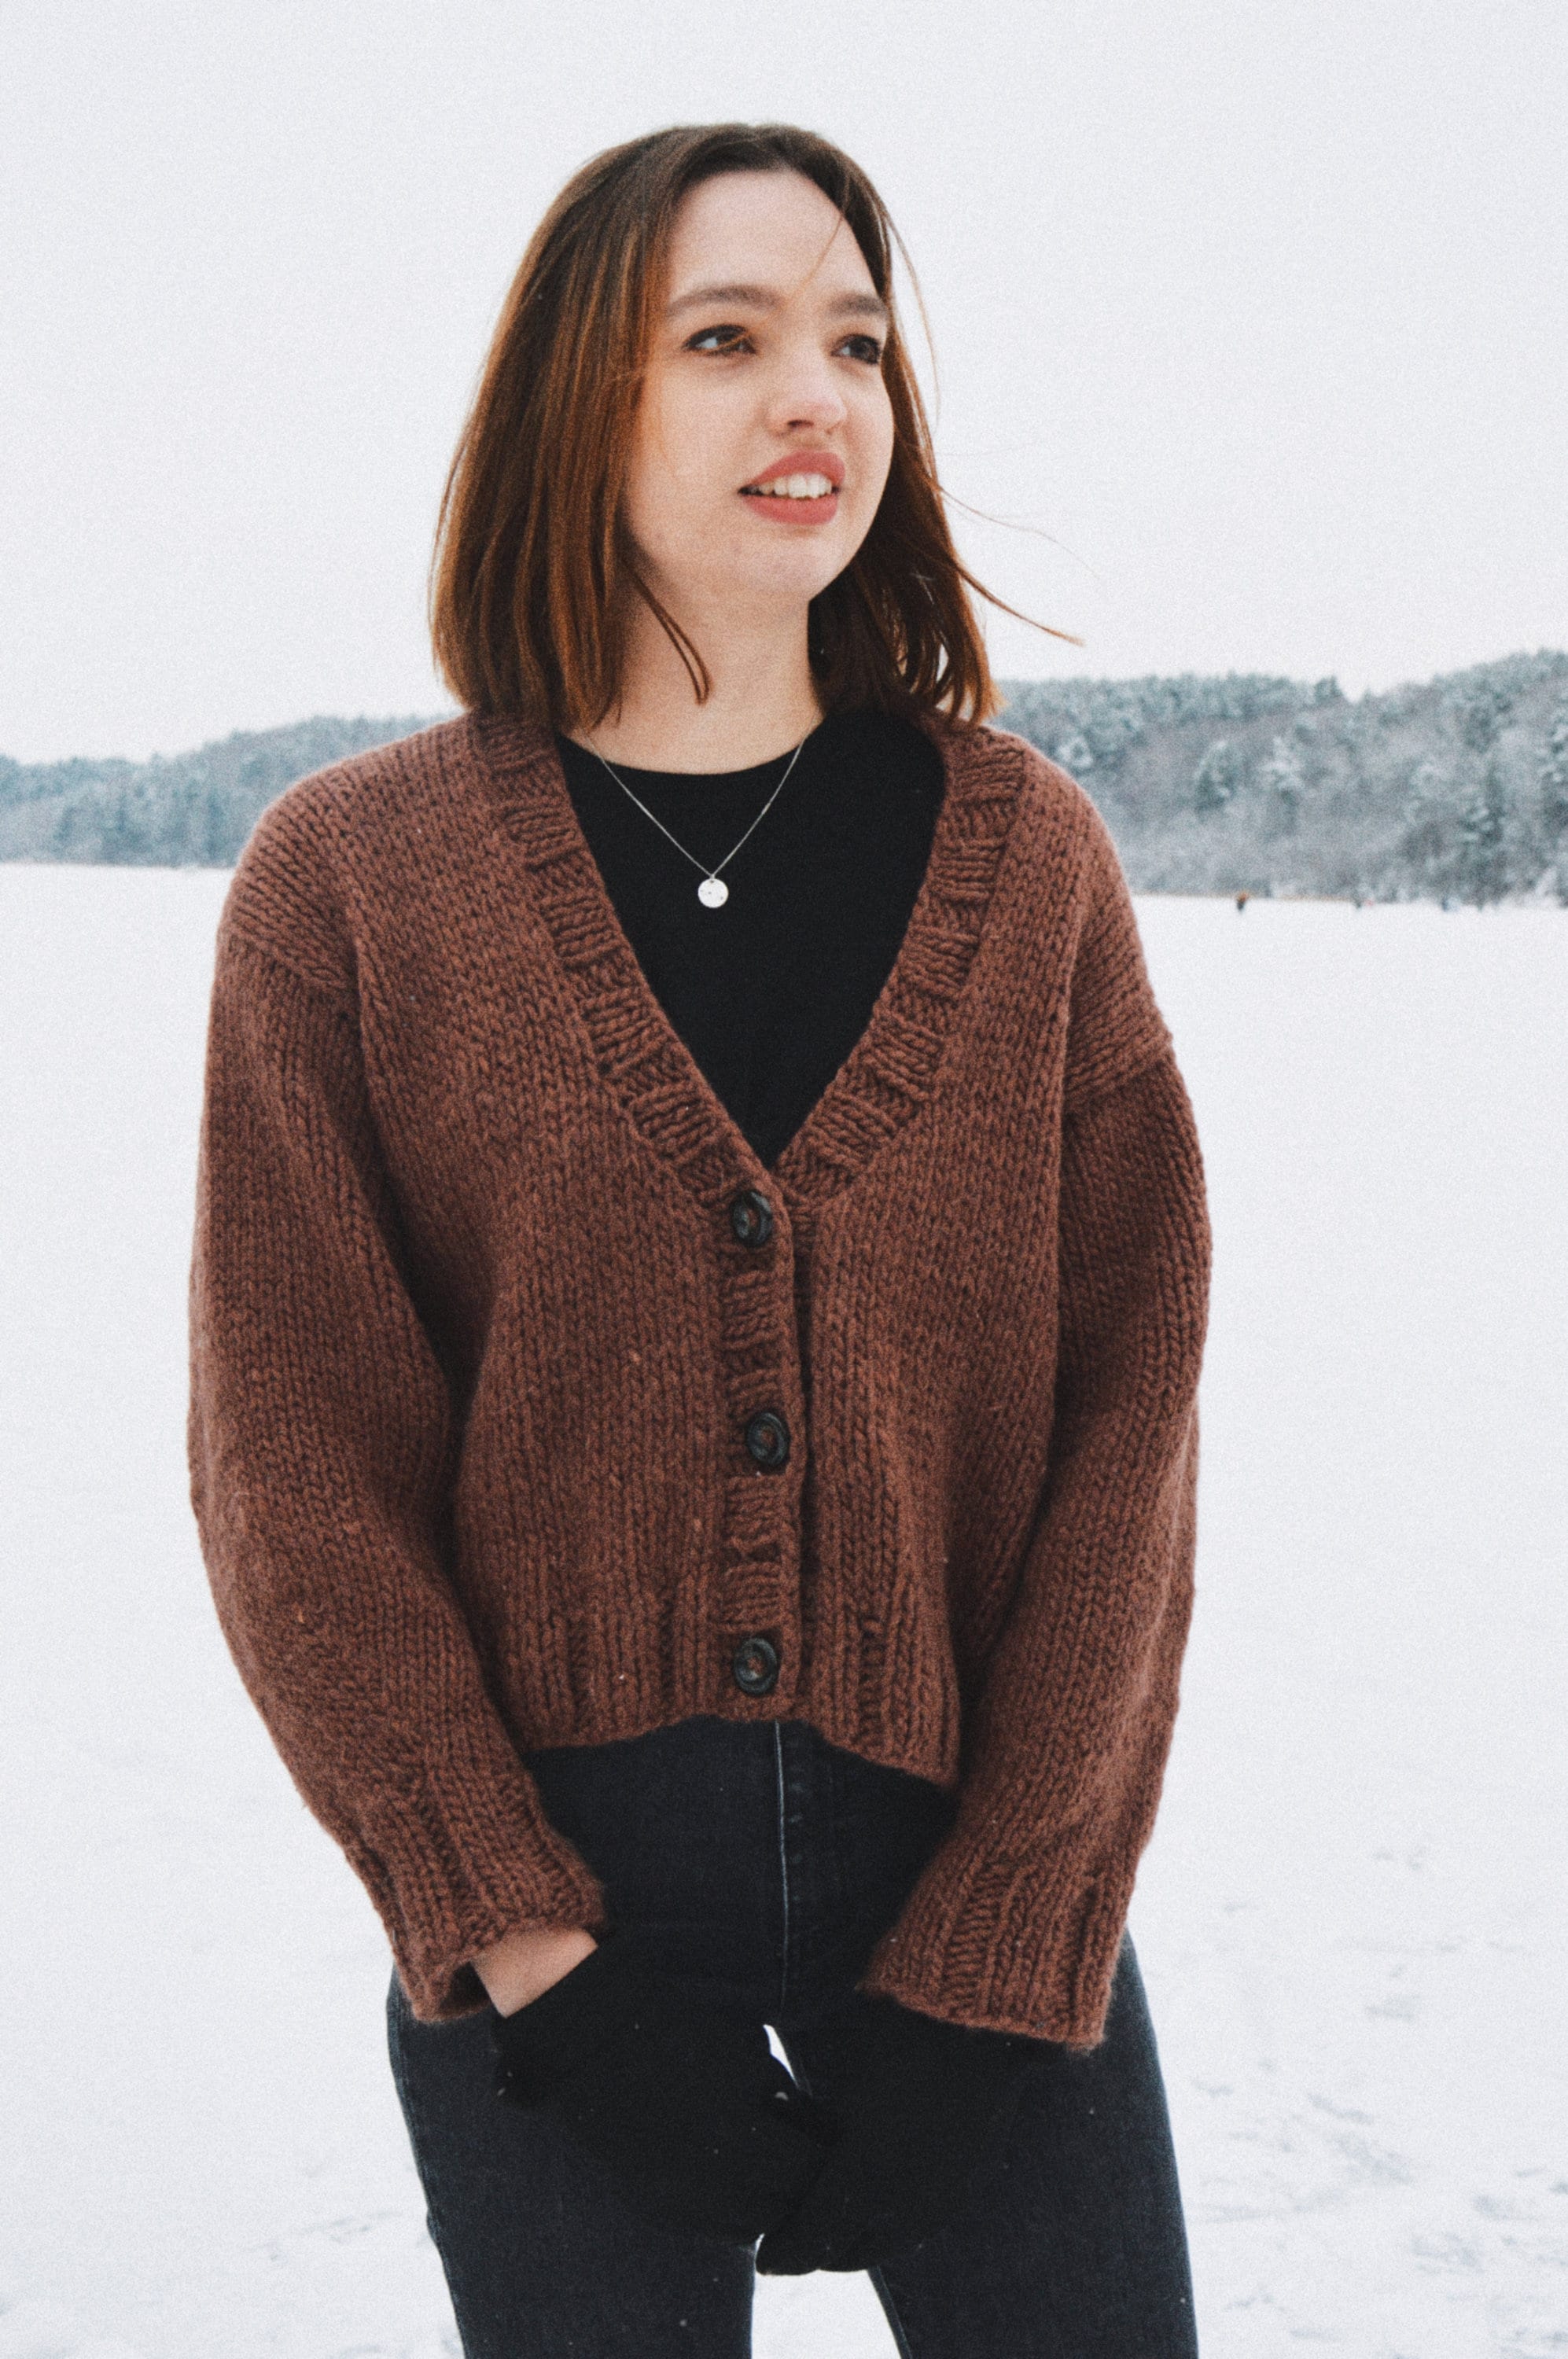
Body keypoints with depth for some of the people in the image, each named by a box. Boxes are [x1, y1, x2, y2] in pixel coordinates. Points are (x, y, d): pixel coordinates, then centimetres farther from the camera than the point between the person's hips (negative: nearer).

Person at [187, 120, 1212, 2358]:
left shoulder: (1028, 854, 1)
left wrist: (993, 1966, -8)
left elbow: (1131, 1417, -3)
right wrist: (529, 1957, -11)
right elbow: (291, 1464, -5)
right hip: (550, 1937, -1)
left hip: (989, 1916, 2)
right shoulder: (349, 875, -3)